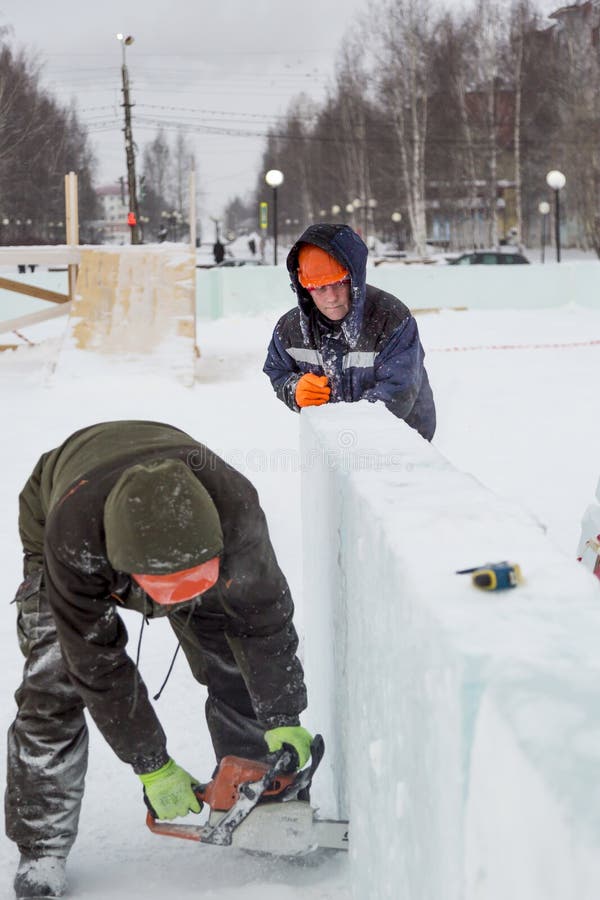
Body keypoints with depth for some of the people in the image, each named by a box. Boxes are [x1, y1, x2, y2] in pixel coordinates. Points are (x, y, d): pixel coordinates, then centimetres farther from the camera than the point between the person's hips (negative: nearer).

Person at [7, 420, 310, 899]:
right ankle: (41, 853, -6)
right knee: (53, 686, -15)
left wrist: (283, 718, -21)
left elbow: (263, 614, -25)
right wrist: (152, 765, -28)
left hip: (181, 531, 2)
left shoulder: (233, 503, -42)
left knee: (244, 669, -4)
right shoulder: (71, 534, -46)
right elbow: (97, 661, -34)